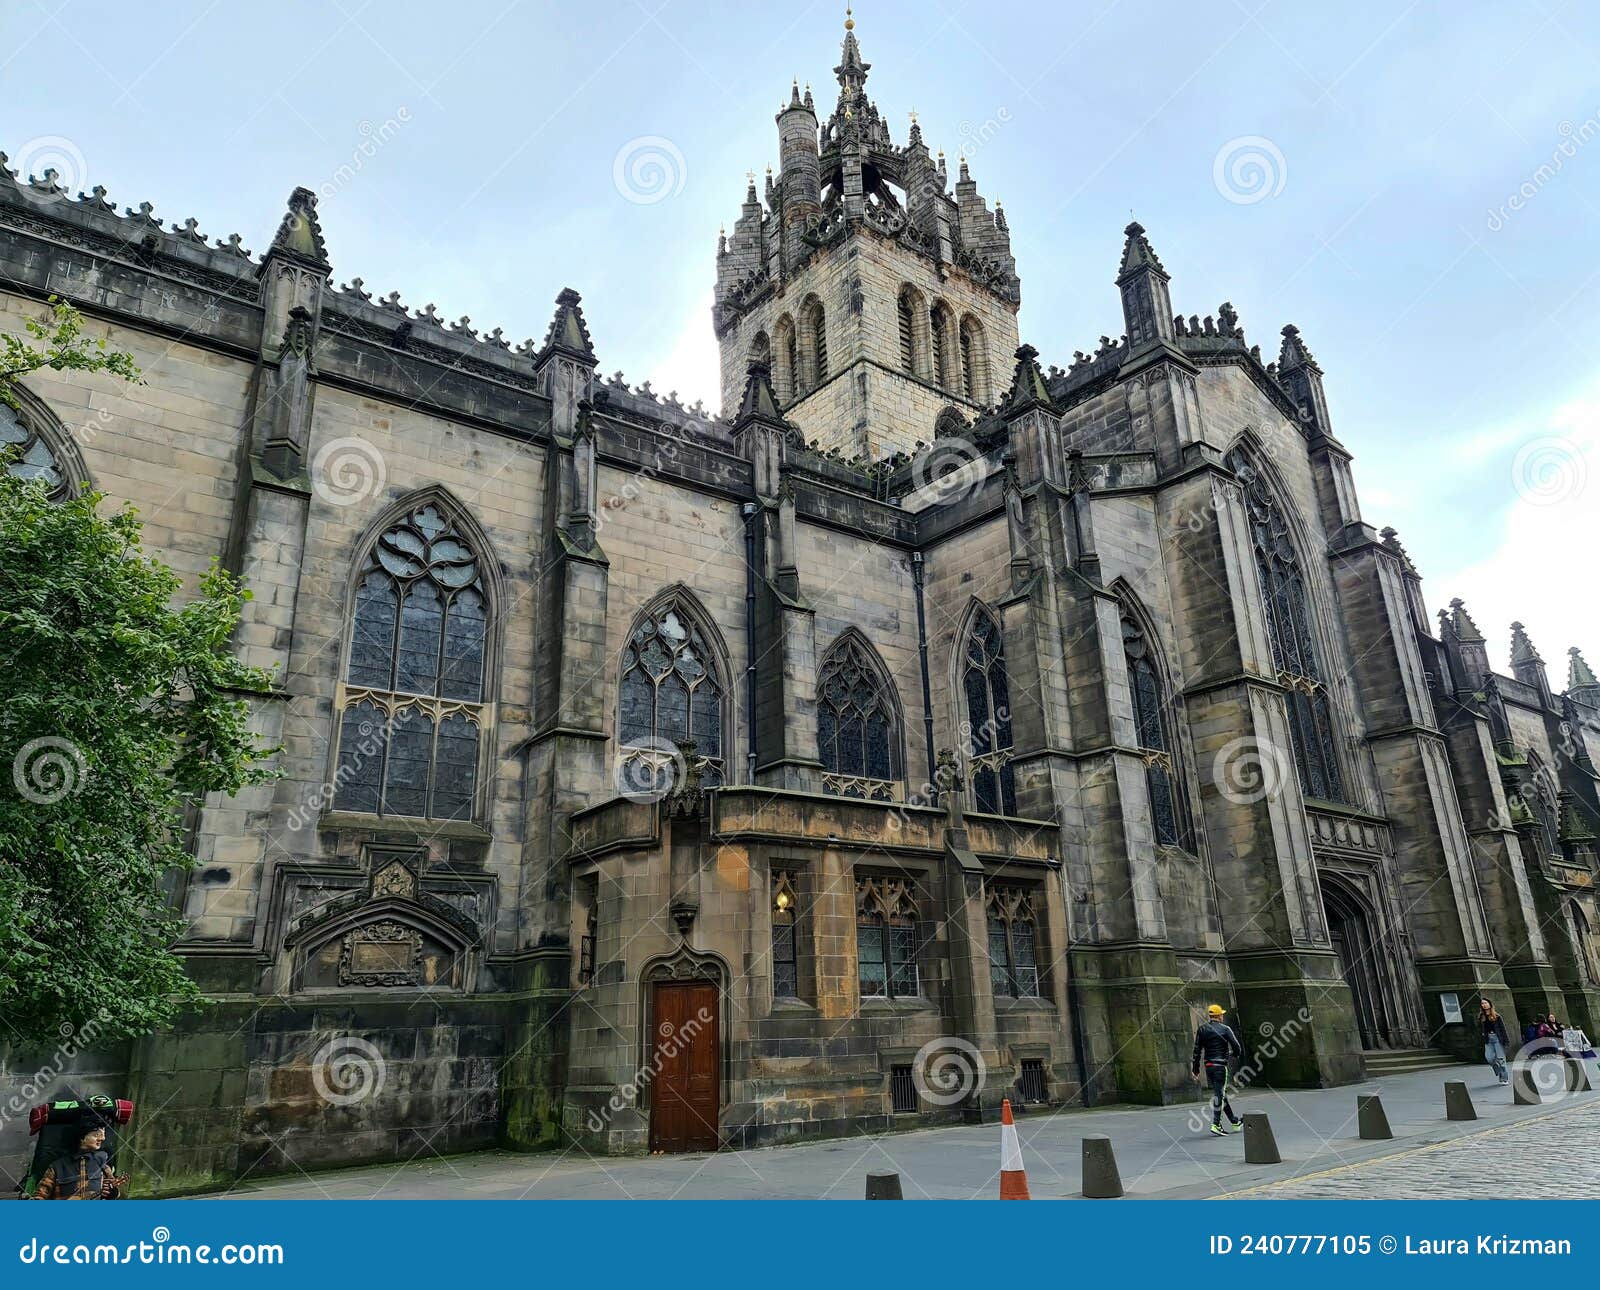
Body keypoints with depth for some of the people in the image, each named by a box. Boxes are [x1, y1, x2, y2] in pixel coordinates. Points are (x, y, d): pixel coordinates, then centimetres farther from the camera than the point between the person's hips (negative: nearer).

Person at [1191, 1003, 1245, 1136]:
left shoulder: (1202, 1029, 6)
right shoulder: (1225, 1029, -6)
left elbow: (1197, 1050, 4)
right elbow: (1237, 1046, -5)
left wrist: (1196, 1068, 9)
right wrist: (1235, 1055, 18)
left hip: (1208, 1065, 5)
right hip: (1221, 1065, -5)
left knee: (1220, 1093, 16)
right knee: (1219, 1093, -3)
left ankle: (1234, 1121, 29)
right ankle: (1216, 1124, -10)